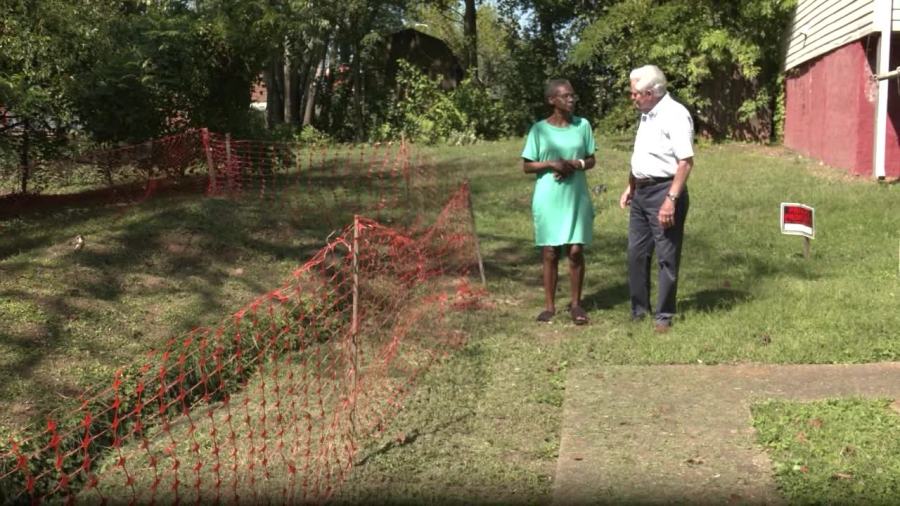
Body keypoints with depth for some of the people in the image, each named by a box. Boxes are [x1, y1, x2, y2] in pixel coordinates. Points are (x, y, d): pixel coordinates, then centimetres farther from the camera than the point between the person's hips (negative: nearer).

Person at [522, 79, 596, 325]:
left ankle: (576, 303, 14)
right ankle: (549, 305, 14)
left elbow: (591, 160, 7)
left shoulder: (583, 125, 2)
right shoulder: (539, 129, -3)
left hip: (576, 198, 1)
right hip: (548, 199, -1)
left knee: (576, 251, 1)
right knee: (549, 253, 4)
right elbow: (527, 166, 0)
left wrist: (575, 164, -13)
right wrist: (551, 164, -16)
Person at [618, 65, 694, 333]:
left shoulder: (675, 115, -16)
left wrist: (671, 199, -25)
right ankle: (638, 309, 25)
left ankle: (664, 315, 11)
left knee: (667, 257, 2)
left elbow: (686, 161, -22)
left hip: (663, 192, -9)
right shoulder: (647, 115, 12)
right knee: (636, 253, 14)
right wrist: (630, 187, 19)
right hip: (641, 192, 9)